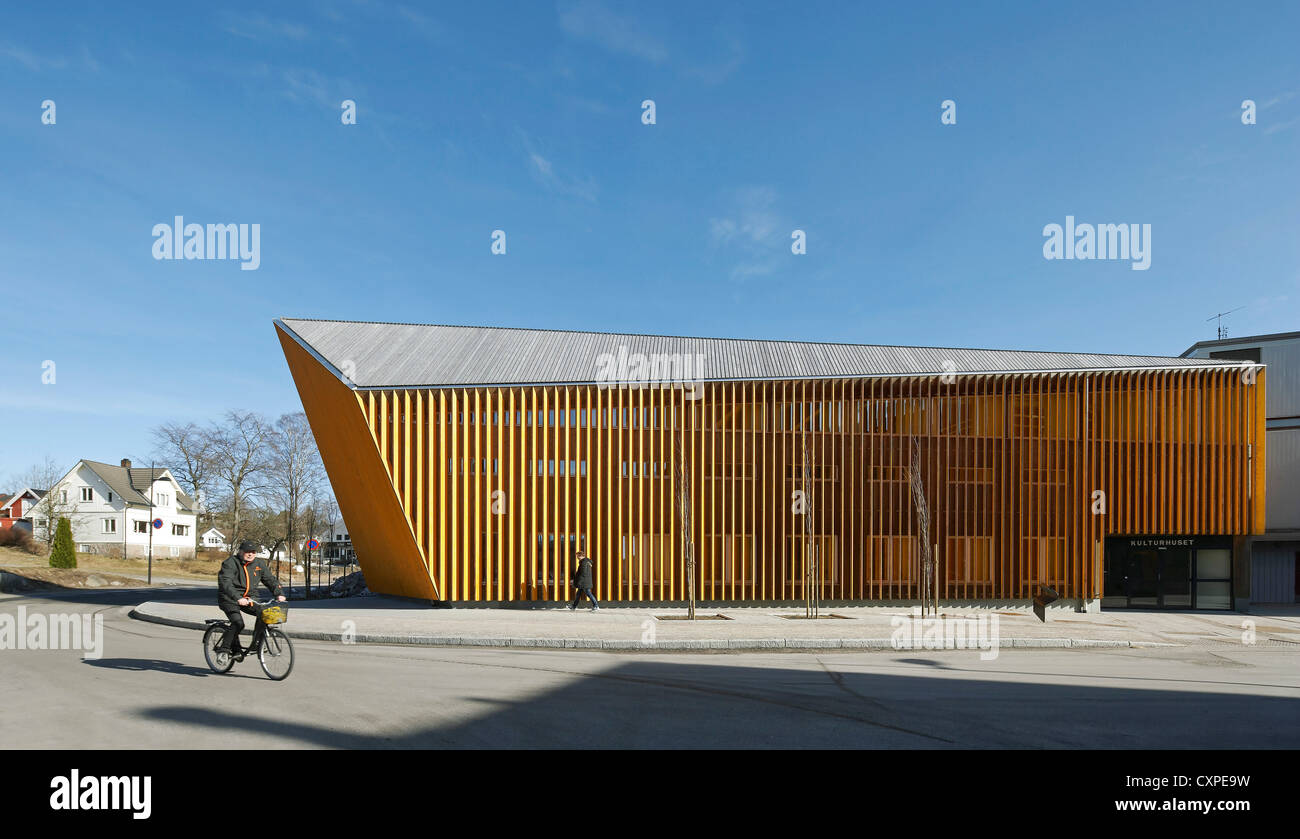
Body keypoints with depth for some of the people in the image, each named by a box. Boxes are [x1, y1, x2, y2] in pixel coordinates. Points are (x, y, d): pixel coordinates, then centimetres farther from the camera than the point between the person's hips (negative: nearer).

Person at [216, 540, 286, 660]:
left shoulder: (259, 564, 3)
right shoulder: (230, 563, -15)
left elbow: (270, 579, 5)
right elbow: (225, 583, -28)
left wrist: (279, 594, -12)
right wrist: (238, 598, -42)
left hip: (247, 598, 6)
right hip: (229, 599, -6)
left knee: (262, 613, -15)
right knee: (238, 623, -23)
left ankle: (257, 641, -1)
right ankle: (223, 648, -6)